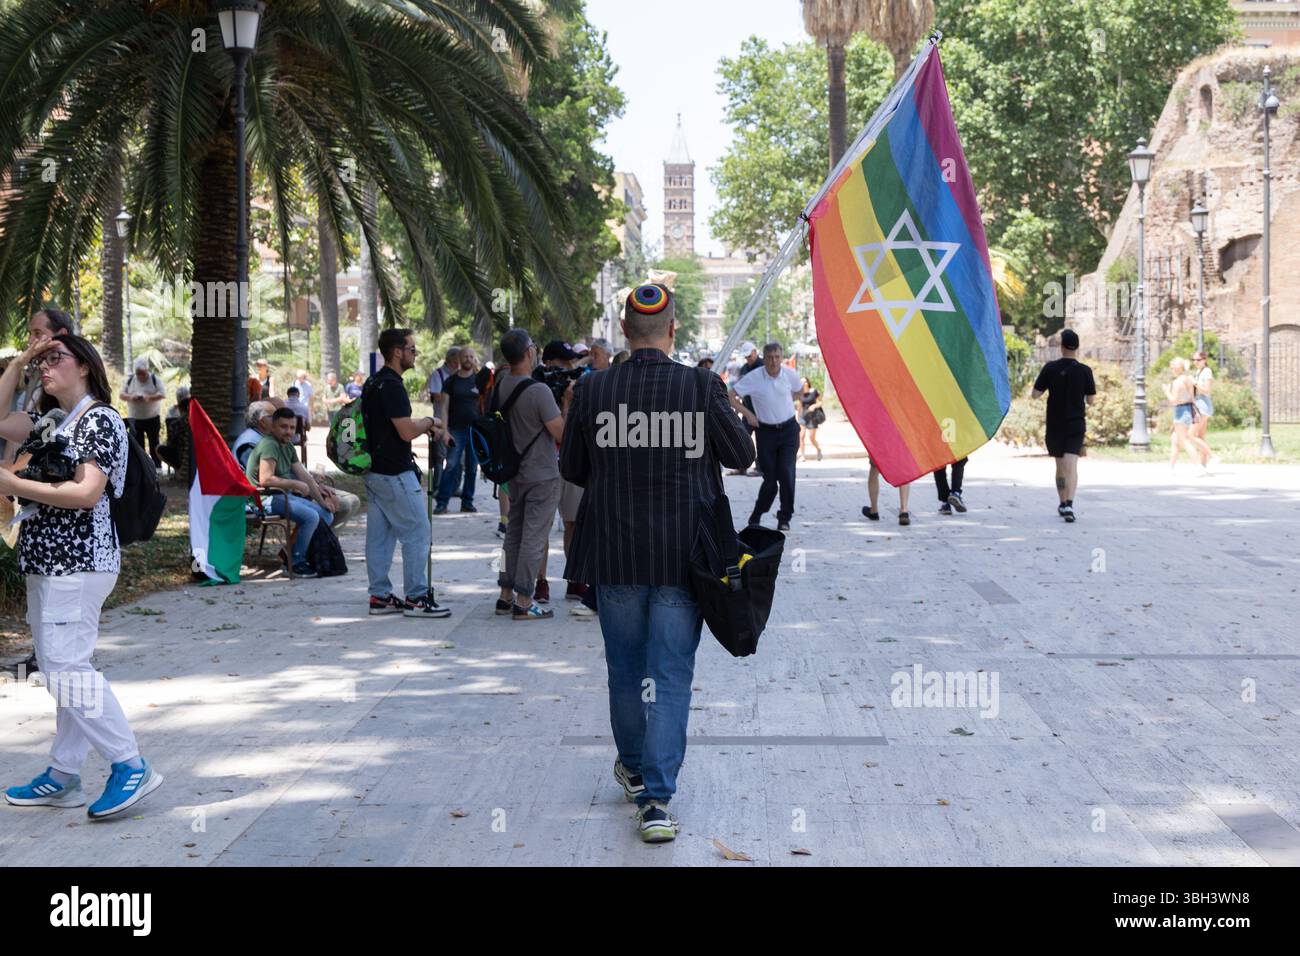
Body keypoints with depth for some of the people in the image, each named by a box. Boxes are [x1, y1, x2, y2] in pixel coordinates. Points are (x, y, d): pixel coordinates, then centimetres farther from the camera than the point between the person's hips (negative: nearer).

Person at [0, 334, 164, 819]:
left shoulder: (100, 419, -10)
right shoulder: (51, 419, 17)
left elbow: (87, 493, -19)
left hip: (78, 559, -9)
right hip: (48, 559, 9)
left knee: (66, 665, -13)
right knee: (60, 667, 11)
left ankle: (130, 766, -8)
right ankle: (63, 776, 17)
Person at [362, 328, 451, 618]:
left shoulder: (374, 383, 14)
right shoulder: (392, 386, -18)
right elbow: (407, 432, -21)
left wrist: (428, 427, 12)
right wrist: (429, 422, -2)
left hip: (374, 471, 10)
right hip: (395, 474, -10)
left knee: (379, 535, 11)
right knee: (417, 532, -4)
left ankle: (380, 596, 15)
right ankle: (416, 597, -1)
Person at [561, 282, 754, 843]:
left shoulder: (592, 390, -6)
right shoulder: (702, 388, -10)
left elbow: (571, 469, 3)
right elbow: (742, 456, 0)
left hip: (614, 553, 2)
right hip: (682, 556, -2)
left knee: (625, 668, 19)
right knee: (670, 675, 3)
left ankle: (634, 769, 37)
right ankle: (656, 798, -4)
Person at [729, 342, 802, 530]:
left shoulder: (790, 374, -3)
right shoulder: (753, 378, -12)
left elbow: (799, 391, 19)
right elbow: (730, 396, -9)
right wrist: (747, 413, -11)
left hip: (788, 430, 1)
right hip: (766, 431, -1)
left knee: (786, 474, -10)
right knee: (770, 478, 0)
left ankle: (785, 518, 3)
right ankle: (756, 515, 23)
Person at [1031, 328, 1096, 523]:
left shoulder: (1050, 368, -6)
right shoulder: (1084, 371, -5)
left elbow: (1035, 394, -4)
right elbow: (1091, 400, 0)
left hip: (1054, 425, 1)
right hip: (1076, 425, -1)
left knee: (1060, 466, 15)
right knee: (1071, 465, -8)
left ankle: (1063, 503, 26)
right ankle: (1069, 504, -24)